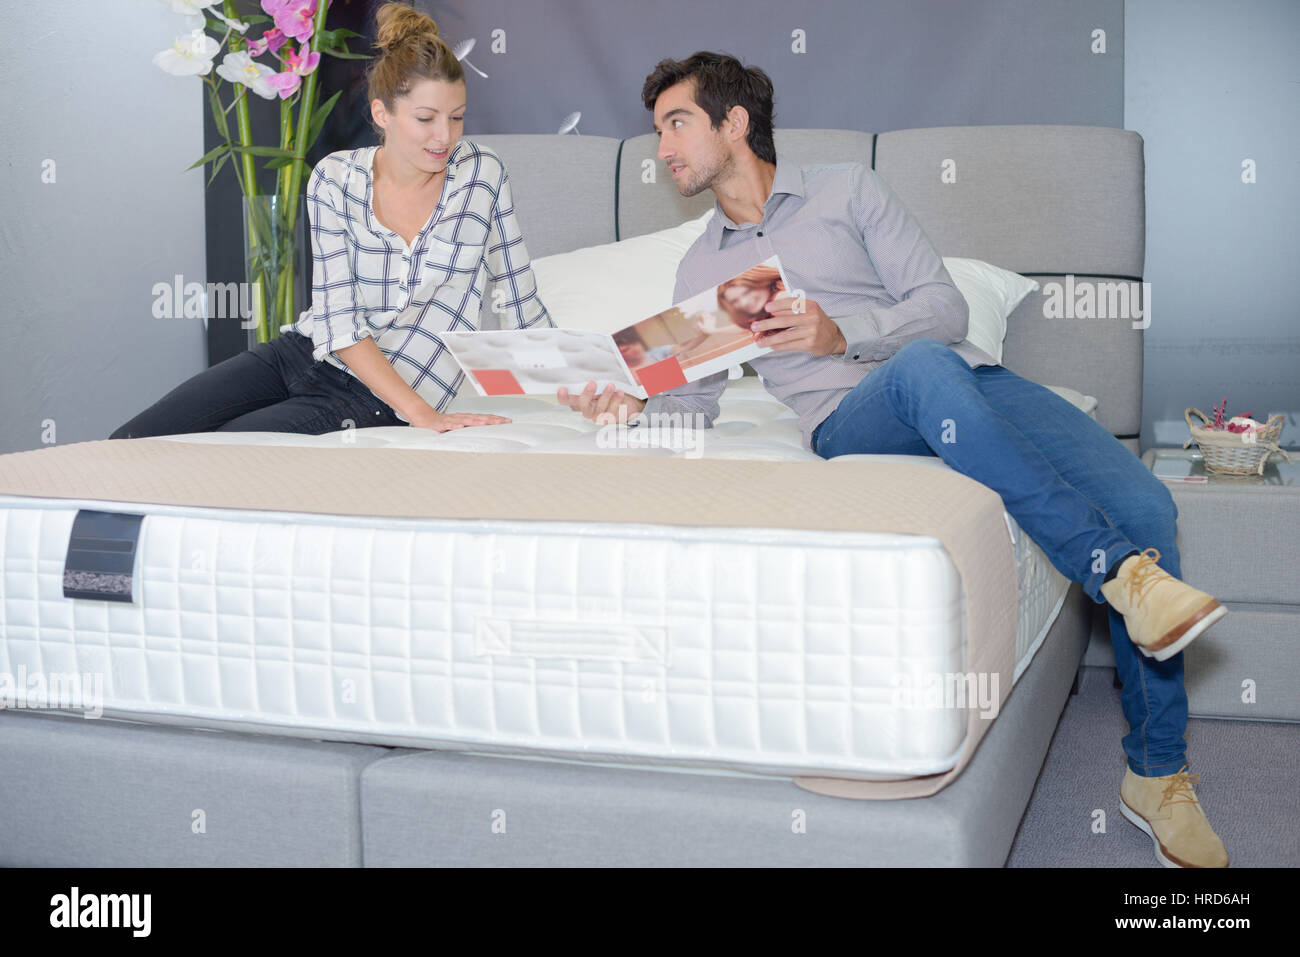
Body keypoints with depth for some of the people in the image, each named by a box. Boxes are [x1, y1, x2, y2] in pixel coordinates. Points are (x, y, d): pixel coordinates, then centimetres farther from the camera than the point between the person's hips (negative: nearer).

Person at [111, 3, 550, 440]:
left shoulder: (483, 174, -6)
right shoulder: (335, 178, -5)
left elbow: (522, 305, 3)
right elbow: (339, 320, -12)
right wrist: (422, 414, -23)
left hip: (370, 401, -3)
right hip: (297, 354, 3)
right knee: (130, 443, -7)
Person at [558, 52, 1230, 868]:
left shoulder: (850, 191, 18)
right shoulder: (701, 270, 26)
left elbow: (945, 307, 8)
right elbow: (695, 400, 17)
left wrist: (844, 334, -10)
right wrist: (633, 408, -6)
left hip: (969, 380, 1)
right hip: (851, 419, -1)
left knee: (1144, 504, -22)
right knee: (924, 367, -40)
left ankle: (1158, 774, -12)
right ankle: (1119, 571, -39)